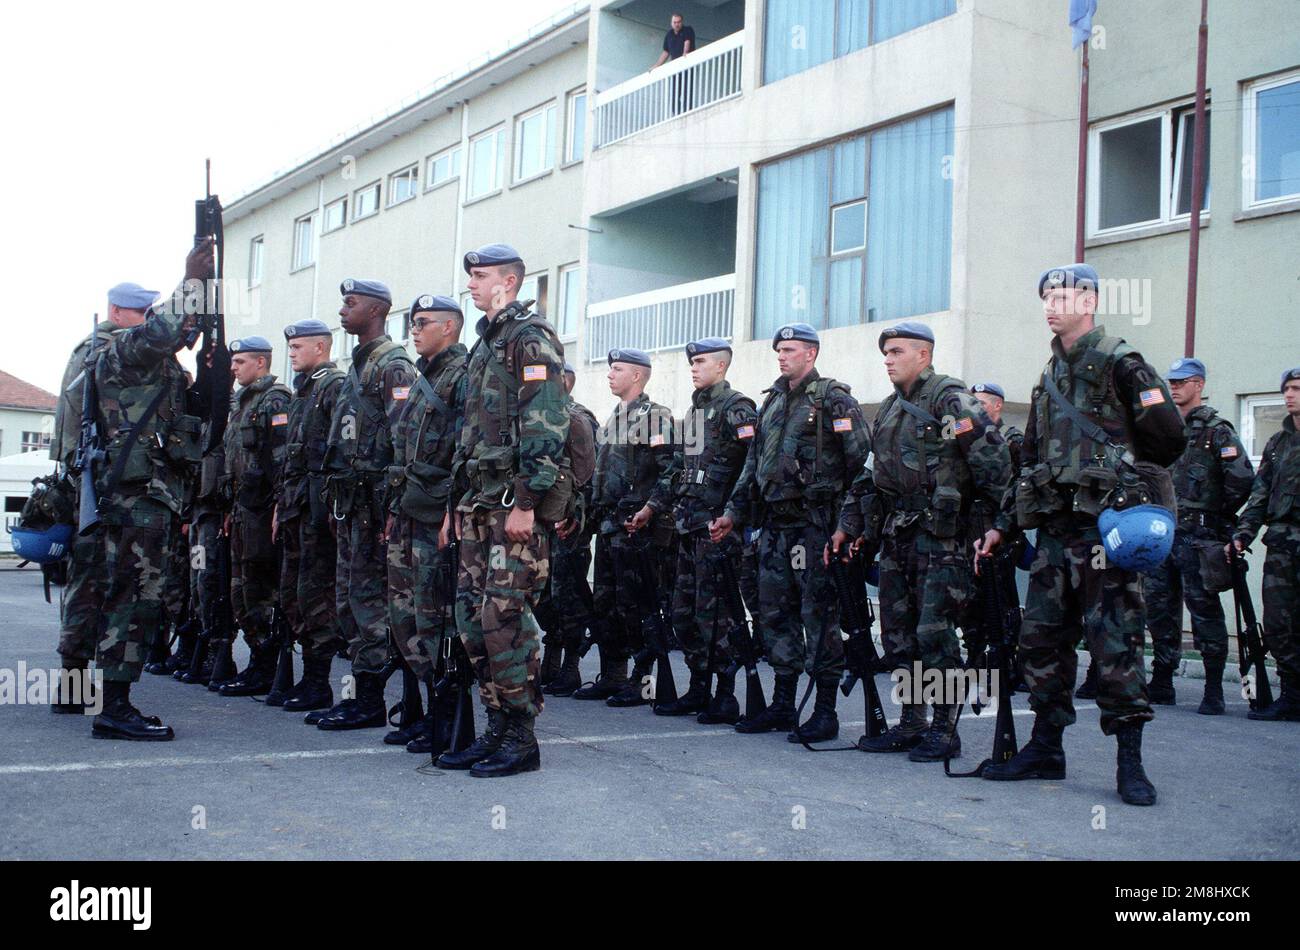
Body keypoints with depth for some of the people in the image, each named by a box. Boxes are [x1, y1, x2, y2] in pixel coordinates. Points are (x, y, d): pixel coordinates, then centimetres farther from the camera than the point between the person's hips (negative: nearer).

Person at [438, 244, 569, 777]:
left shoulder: (529, 339, -6)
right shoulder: (484, 345, 23)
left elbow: (546, 426, -16)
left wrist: (527, 501, -22)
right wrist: (457, 505, 22)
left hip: (515, 503, -9)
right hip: (479, 504, 10)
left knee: (505, 617, -9)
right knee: (472, 618, 8)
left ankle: (521, 740, -1)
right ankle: (497, 729, 16)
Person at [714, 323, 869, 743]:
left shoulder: (834, 399, -6)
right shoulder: (772, 402, 17)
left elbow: (861, 461, -12)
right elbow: (753, 464, 22)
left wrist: (849, 523, -17)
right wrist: (732, 514, 17)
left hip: (816, 523, -8)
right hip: (774, 524, 8)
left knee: (819, 615, -4)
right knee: (776, 612, 10)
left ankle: (825, 712, 3)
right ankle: (782, 705, 20)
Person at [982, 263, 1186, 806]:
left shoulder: (1119, 364, -4)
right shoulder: (1050, 376, 19)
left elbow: (1169, 438, -8)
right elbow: (1032, 461, 22)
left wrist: (1115, 478, 1)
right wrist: (1004, 525, 17)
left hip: (1106, 528, -7)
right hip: (1055, 530, 8)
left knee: (1114, 640, -6)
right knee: (1041, 638, 8)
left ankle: (1129, 761, 2)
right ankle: (1045, 749, 18)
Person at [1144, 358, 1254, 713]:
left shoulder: (1217, 430, -6)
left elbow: (1243, 477, -14)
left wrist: (1220, 514, -5)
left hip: (1198, 535, -7)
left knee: (1204, 610, -5)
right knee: (1160, 607, 9)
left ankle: (1214, 691, 0)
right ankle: (1161, 684, 18)